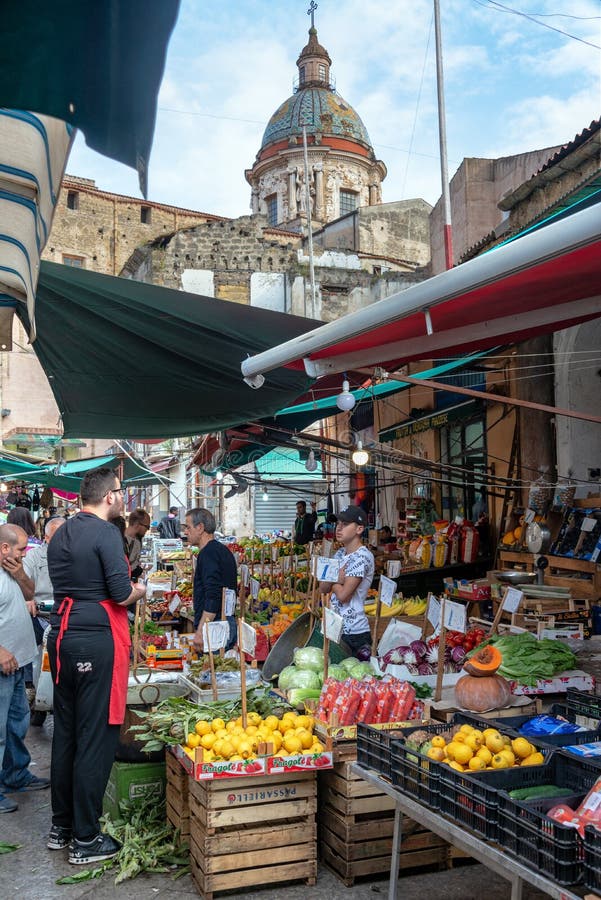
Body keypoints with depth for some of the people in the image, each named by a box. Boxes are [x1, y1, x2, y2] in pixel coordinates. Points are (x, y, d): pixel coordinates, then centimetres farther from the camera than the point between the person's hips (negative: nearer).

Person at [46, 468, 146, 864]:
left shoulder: (61, 534, 12)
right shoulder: (105, 533, -13)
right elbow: (121, 593, -19)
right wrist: (139, 590, 3)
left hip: (62, 636, 9)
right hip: (97, 641, -9)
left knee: (65, 732, 17)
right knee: (96, 738, 0)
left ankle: (61, 825, 29)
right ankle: (86, 839, 8)